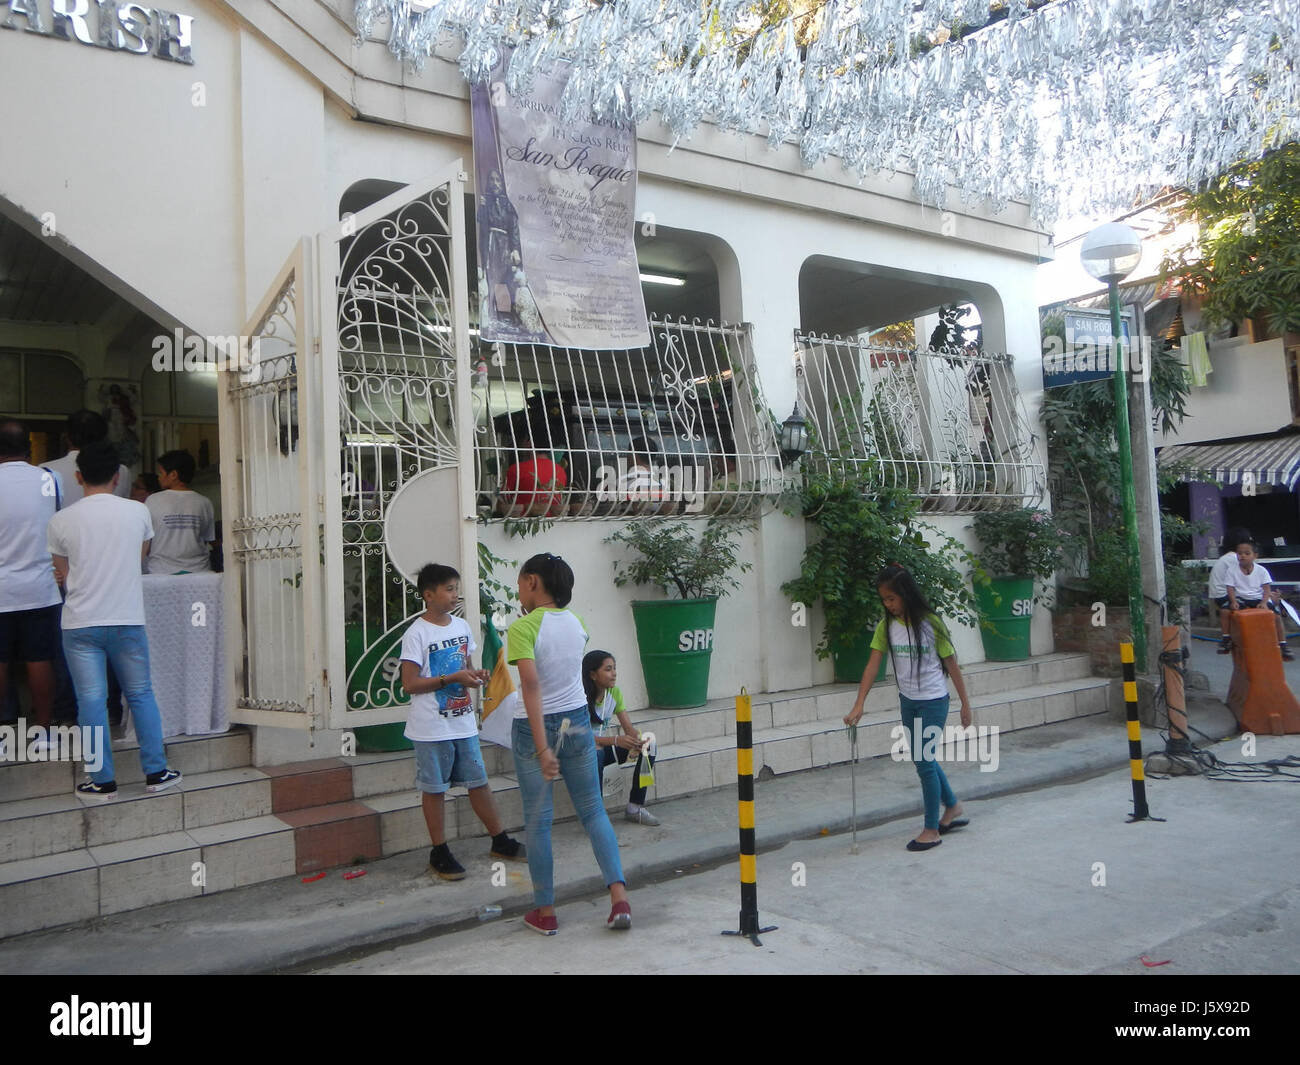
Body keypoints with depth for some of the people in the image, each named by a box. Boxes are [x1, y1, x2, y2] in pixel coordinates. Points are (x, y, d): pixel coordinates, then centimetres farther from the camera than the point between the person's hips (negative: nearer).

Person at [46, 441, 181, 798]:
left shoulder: (61, 521, -6)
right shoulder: (138, 512, -3)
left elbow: (63, 575, 5)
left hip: (80, 624, -1)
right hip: (128, 619, 1)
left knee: (91, 701, 5)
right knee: (141, 694, 12)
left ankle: (103, 781, 11)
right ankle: (155, 772, 15)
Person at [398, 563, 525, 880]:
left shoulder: (462, 626, 8)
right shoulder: (417, 633, -12)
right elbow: (410, 683, -15)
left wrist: (475, 675, -2)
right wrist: (452, 678, -21)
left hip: (463, 723, 6)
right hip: (432, 728, -6)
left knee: (478, 781, 13)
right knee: (434, 788, 6)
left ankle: (500, 841, 25)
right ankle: (439, 852, 19)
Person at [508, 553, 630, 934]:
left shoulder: (522, 629, -16)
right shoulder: (576, 622, 2)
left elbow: (531, 685, -25)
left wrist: (542, 748, -26)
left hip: (534, 729, -4)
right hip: (577, 721, 5)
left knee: (538, 820, 8)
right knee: (593, 810, 13)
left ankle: (545, 912, 16)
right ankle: (619, 898, 5)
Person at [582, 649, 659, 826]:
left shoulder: (614, 692, -1)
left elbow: (628, 727, -3)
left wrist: (638, 740, -27)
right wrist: (616, 740, -41)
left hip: (604, 747, 7)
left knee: (648, 748, -13)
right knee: (596, 753, -40)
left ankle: (635, 807, -5)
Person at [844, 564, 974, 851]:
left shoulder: (930, 624, -15)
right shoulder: (886, 626, -3)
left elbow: (951, 665, -8)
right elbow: (873, 665, -8)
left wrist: (965, 703, -4)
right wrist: (858, 706, -15)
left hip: (933, 701, -6)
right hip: (907, 700, 6)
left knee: (924, 761, -5)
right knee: (922, 759, 17)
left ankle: (932, 830, 8)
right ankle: (952, 807, 39)